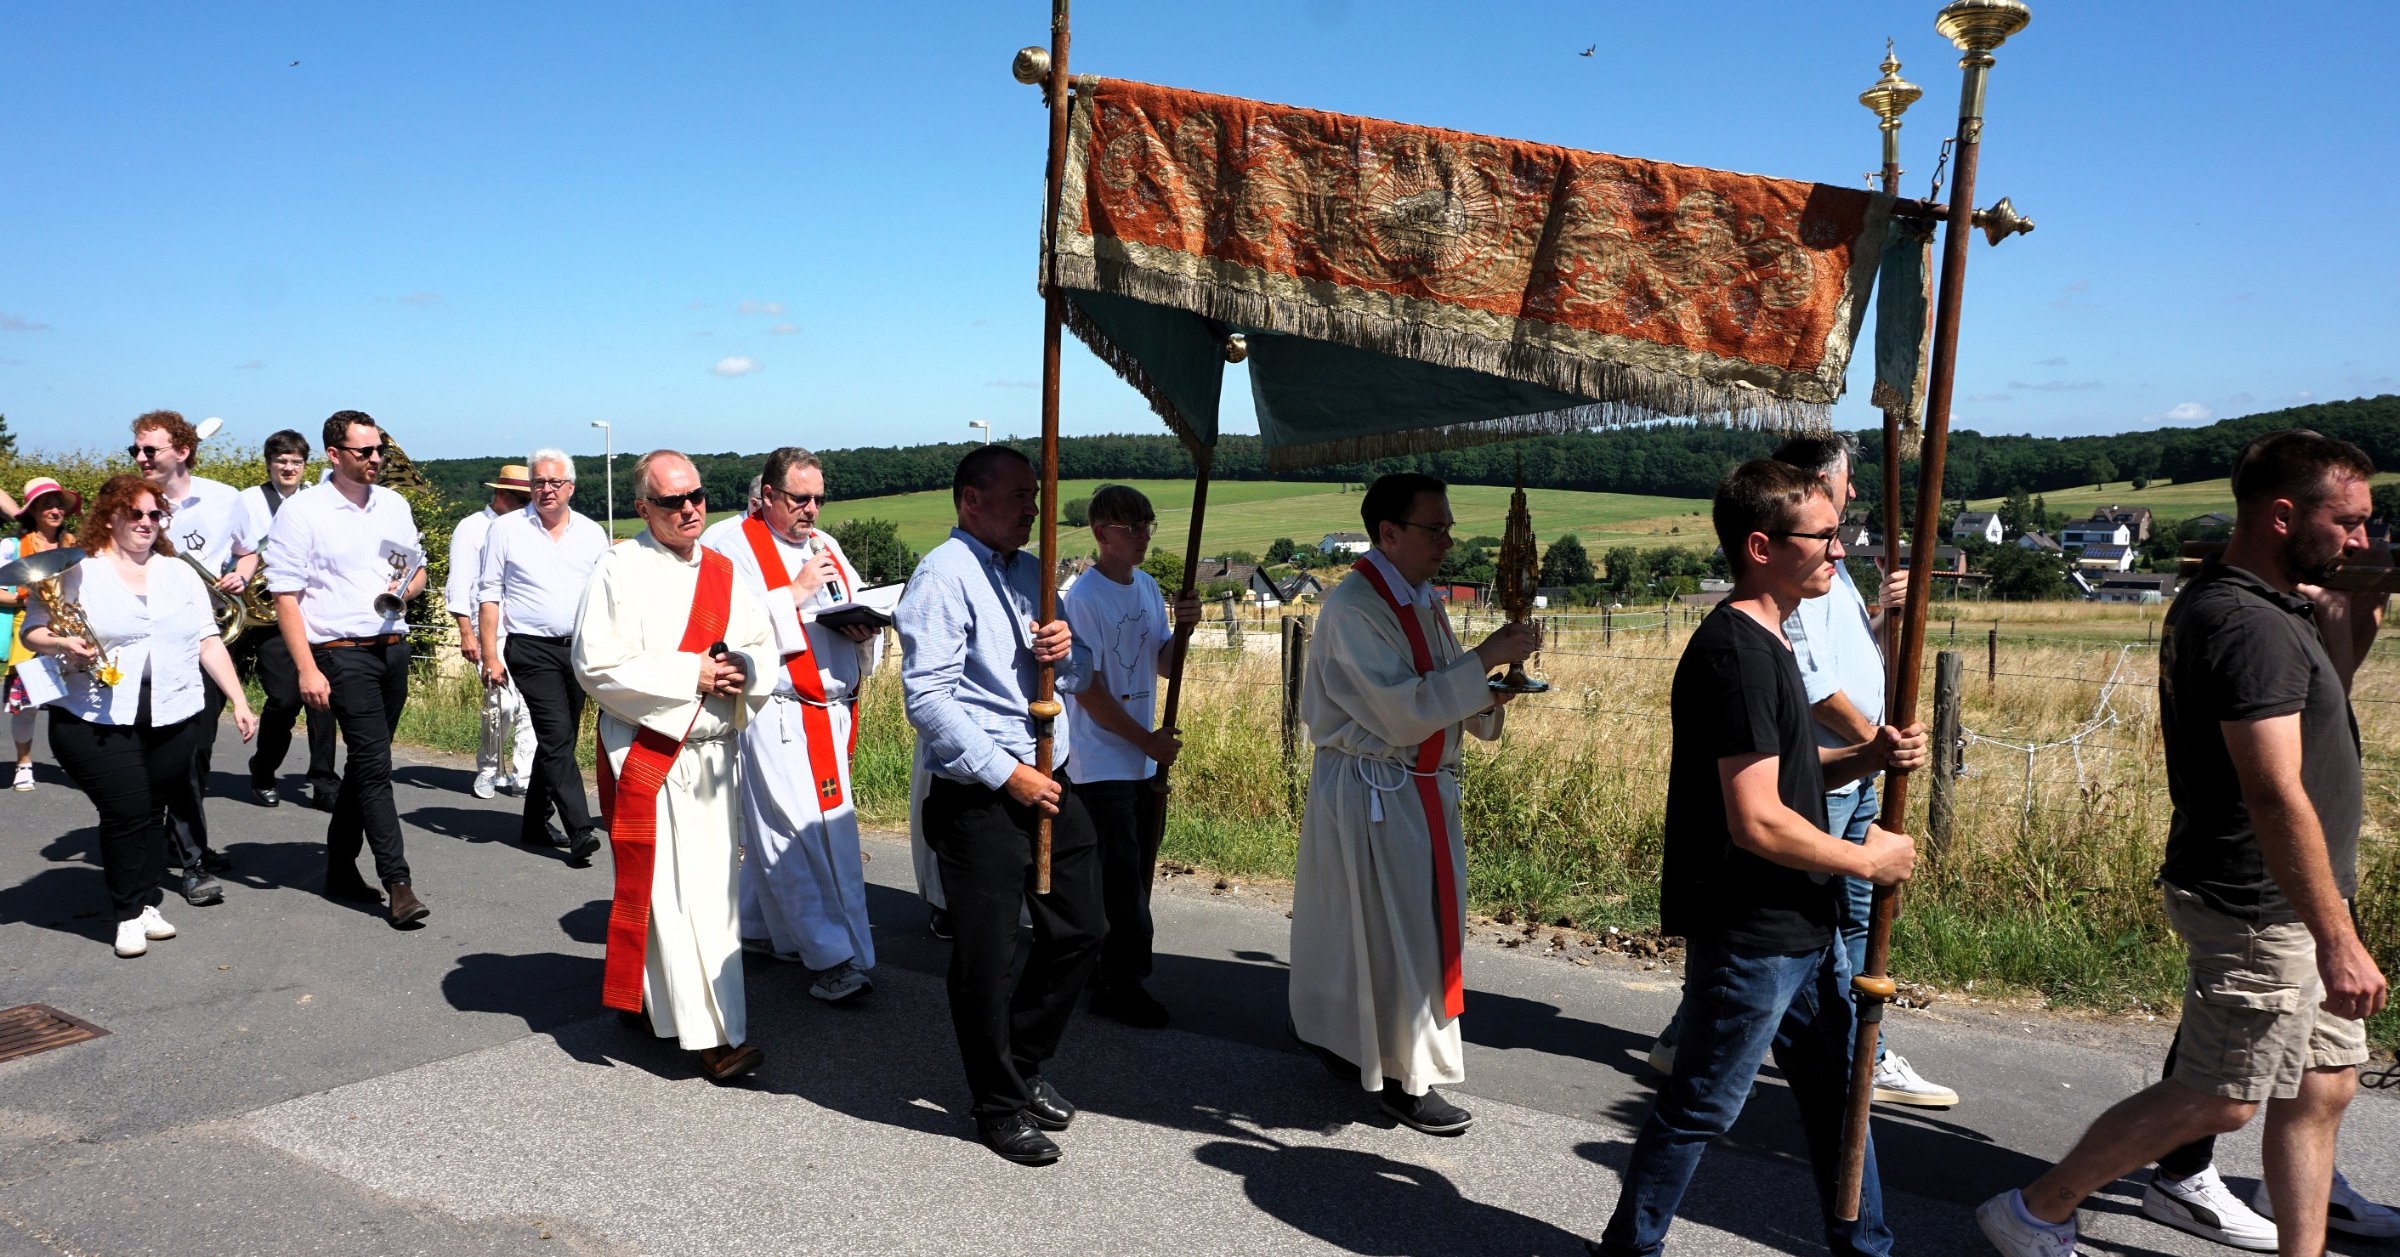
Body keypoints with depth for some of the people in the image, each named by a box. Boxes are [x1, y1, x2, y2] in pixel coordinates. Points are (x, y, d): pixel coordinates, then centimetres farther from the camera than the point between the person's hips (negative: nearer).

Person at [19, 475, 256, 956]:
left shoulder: (180, 574, 13)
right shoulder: (76, 573, 2)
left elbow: (209, 642, 11)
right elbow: (32, 631, 1)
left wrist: (239, 701, 5)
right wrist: (64, 644, -21)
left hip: (173, 718, 3)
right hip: (97, 719, -3)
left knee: (153, 811, 7)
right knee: (126, 812, -6)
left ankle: (147, 902, 20)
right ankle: (128, 915, 6)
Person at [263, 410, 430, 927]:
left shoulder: (394, 505, 12)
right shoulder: (302, 511, -6)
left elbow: (418, 567, 25)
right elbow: (285, 595, -9)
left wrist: (407, 588, 0)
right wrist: (306, 669, -16)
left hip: (393, 647, 6)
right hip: (343, 653, -6)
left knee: (365, 762, 13)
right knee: (374, 765, -10)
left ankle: (340, 866, 26)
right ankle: (397, 883, -8)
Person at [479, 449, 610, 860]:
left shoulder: (592, 533, 9)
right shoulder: (507, 530, 1)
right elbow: (489, 595, 0)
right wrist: (490, 655, -6)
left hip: (580, 649, 4)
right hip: (532, 650, -4)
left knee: (557, 741, 10)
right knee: (557, 739, -13)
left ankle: (535, 824, 23)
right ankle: (580, 830, -15)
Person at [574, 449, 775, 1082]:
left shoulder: (721, 572, 10)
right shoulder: (621, 569, -8)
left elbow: (764, 644, 14)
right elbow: (598, 665, -15)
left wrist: (745, 670, -10)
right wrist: (692, 676, -17)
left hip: (713, 753, 7)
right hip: (648, 755, -7)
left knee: (712, 887, 12)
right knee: (671, 892, -6)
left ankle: (656, 1001, 30)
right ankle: (713, 1034, -3)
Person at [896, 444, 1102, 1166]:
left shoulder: (1031, 571, 13)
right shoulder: (943, 576, -12)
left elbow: (1078, 678, 18)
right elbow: (928, 698, -20)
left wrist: (1066, 652, -7)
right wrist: (1007, 774, -19)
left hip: (1050, 782, 8)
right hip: (979, 799, -8)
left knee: (1081, 930, 15)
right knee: (987, 957, 4)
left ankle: (1023, 1065, 35)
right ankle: (1000, 1106, 23)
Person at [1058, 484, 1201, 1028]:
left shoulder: (1148, 587, 9)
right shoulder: (1083, 597, -14)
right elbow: (1088, 688, -16)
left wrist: (1183, 629, -7)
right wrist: (1148, 740, -13)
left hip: (1145, 759, 8)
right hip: (1103, 763, -7)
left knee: (1133, 872, 14)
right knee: (1120, 877, -3)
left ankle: (1113, 971, 27)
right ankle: (1118, 982, 8)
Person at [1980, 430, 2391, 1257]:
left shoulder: (2235, 604, 10)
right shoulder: (2251, 625, -22)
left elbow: (2311, 707, 25)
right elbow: (2275, 795, -27)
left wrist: (2356, 619, 10)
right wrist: (2337, 939, -26)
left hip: (2289, 908, 10)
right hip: (2260, 910, -10)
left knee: (2324, 1086, 15)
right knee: (2214, 1099, 0)